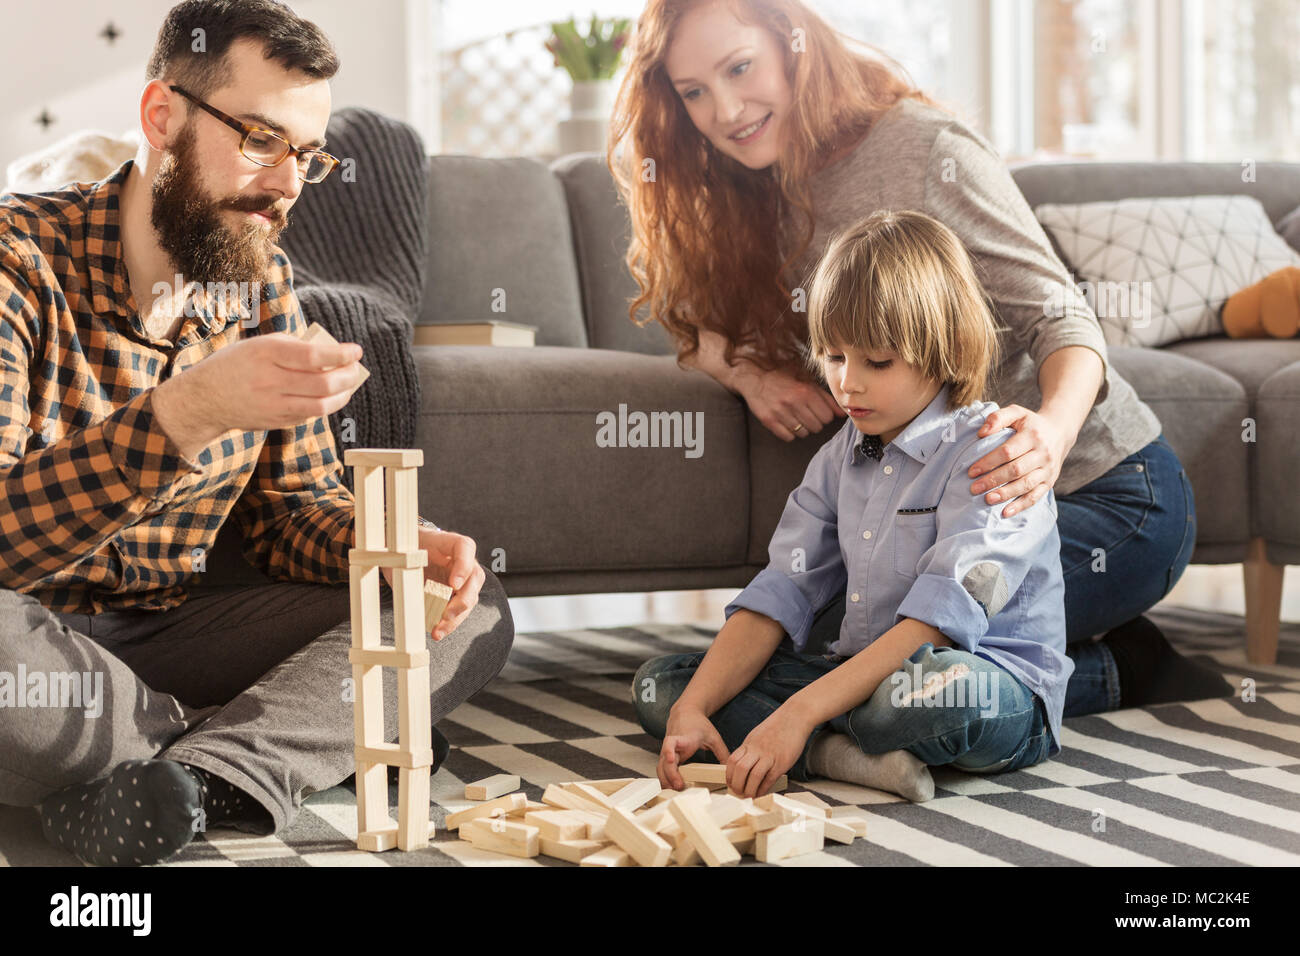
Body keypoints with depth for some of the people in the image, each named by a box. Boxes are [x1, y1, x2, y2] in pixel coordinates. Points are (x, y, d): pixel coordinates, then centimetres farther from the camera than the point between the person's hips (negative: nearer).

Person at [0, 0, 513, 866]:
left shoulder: (264, 284, 6)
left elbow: (296, 505, 12)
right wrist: (187, 414, -39)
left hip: (171, 632, 6)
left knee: (476, 608, -5)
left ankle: (207, 773, -26)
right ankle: (307, 740, -16)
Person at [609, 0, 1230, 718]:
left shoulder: (925, 150, -14)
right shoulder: (758, 196, 7)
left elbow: (1059, 317, -17)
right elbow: (702, 325, 16)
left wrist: (1051, 431, -39)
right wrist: (749, 372, -9)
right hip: (944, 501, 8)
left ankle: (1114, 671, -4)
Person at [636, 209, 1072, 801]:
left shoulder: (988, 454, -15)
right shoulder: (842, 456, 10)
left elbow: (938, 621, -25)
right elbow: (779, 596, 3)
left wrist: (800, 713, -32)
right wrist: (692, 708, -14)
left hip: (1001, 693, -7)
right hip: (866, 677, 7)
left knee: (942, 685, -44)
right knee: (659, 684, -3)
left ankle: (815, 745, -12)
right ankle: (841, 755, -23)